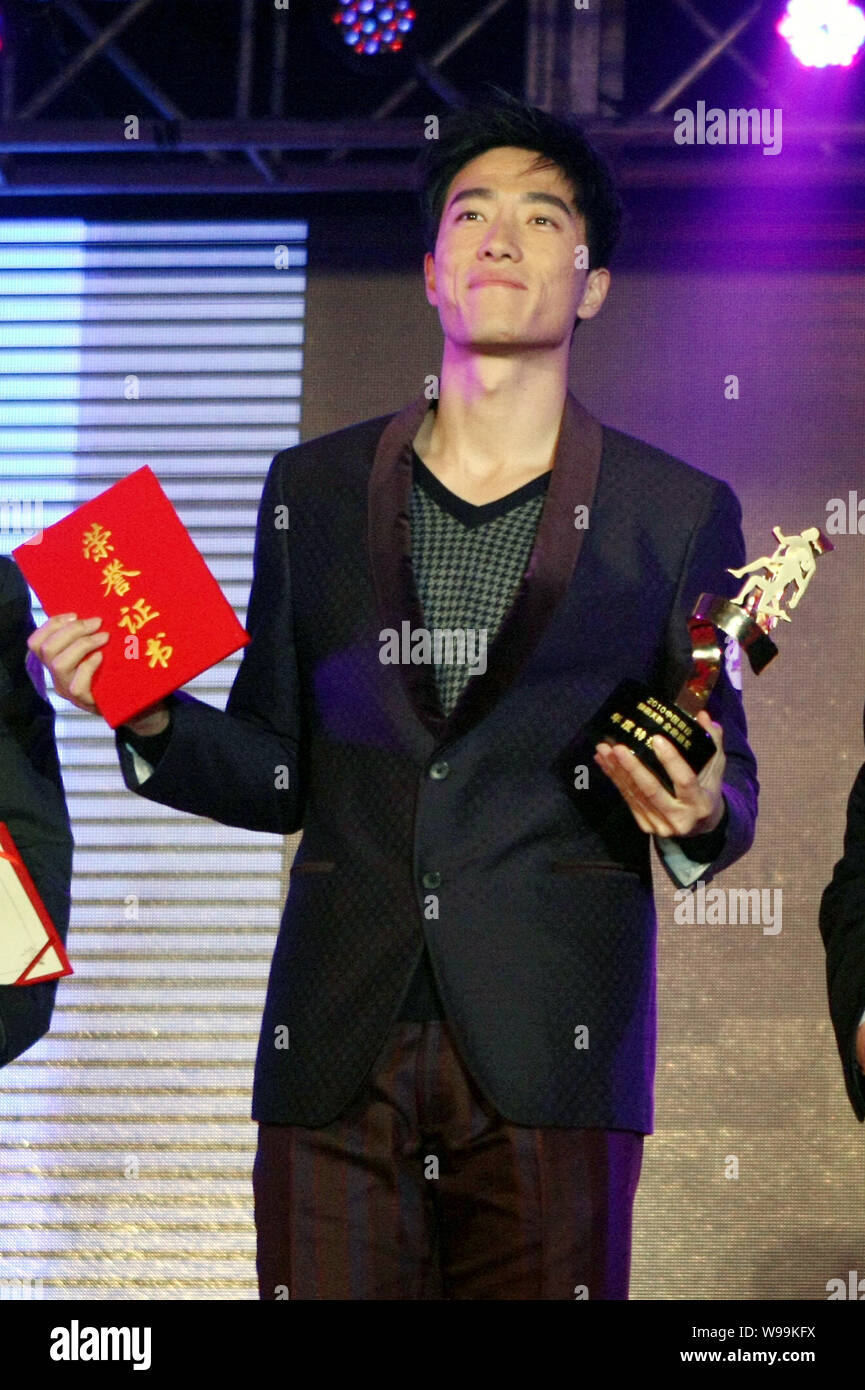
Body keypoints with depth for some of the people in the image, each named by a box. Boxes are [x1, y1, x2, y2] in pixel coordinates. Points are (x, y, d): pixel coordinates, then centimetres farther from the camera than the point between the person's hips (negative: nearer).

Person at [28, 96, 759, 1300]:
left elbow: (729, 788, 11)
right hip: (337, 1052, 2)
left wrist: (697, 814, -12)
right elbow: (276, 774, 15)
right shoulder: (314, 490, 14)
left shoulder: (677, 514, 8)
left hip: (548, 1059, -1)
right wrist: (152, 718, -3)